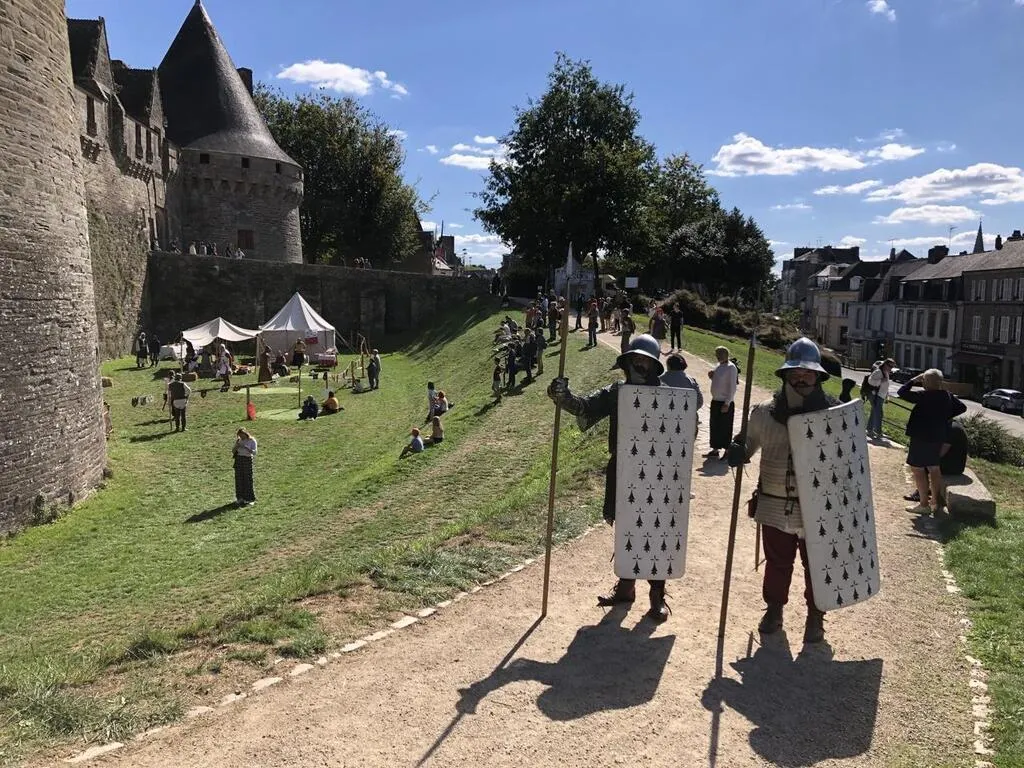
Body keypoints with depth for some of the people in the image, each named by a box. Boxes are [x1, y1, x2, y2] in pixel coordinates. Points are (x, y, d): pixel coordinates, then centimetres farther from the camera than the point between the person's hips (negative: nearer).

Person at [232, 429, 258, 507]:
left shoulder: (252, 441, -3)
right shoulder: (238, 441, 10)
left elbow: (254, 452, -14)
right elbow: (233, 452, 8)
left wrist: (245, 447, -23)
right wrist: (236, 445, -10)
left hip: (247, 460, -4)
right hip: (238, 460, 5)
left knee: (248, 479, -4)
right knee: (239, 479, 5)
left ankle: (249, 499, 4)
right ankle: (240, 498, 15)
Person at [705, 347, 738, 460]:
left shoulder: (731, 368, -13)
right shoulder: (719, 366, 12)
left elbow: (732, 387, -17)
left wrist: (727, 404, -19)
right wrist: (712, 377, 3)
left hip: (725, 403, -8)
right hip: (715, 401, 8)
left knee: (725, 428, -2)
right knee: (714, 426, 13)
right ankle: (715, 450, 24)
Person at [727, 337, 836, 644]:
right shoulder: (764, 412, -3)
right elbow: (748, 445, 7)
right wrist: (737, 453, -15)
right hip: (775, 506, 1)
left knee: (816, 566, 14)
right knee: (777, 563, 17)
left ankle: (815, 616, 35)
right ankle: (774, 608, 38)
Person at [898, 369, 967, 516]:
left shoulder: (924, 396, -21)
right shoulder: (948, 396, 2)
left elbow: (902, 392, -18)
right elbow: (962, 407, 15)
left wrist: (914, 380, -8)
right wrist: (946, 415, 15)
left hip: (921, 437, -7)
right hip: (939, 437, 8)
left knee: (917, 468, 2)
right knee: (934, 468, 18)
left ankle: (924, 504, 3)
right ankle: (937, 502, 26)